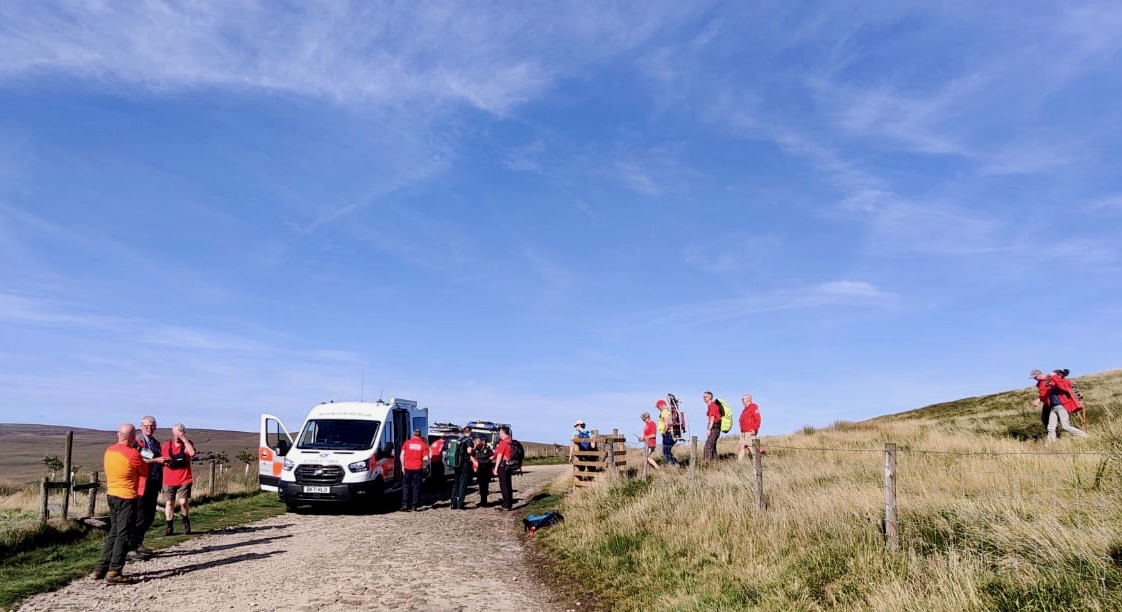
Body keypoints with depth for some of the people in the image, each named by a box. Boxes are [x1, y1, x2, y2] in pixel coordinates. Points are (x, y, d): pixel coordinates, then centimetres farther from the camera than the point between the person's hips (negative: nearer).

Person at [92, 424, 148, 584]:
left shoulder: (109, 451, 5)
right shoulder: (133, 454, -17)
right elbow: (145, 471, -3)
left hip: (111, 494, 8)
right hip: (127, 498, -8)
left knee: (114, 532, 18)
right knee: (124, 535, -1)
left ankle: (100, 569, 20)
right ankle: (114, 573, -2)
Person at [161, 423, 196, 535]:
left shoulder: (188, 443, 3)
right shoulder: (167, 445, 7)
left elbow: (192, 453, -18)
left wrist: (184, 439, -16)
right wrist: (165, 461, -4)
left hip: (184, 479, -2)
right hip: (169, 479, 2)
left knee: (183, 501, -11)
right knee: (169, 502, 3)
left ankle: (186, 522, 11)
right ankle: (169, 527, 11)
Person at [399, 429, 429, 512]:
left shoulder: (407, 442, 2)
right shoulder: (423, 444, 0)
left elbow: (402, 455, -1)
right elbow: (426, 458, -5)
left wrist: (403, 465, 7)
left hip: (408, 467, 1)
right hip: (418, 468, -1)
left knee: (406, 486, 11)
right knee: (416, 487, 6)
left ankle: (405, 504, 3)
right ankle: (414, 506, 4)